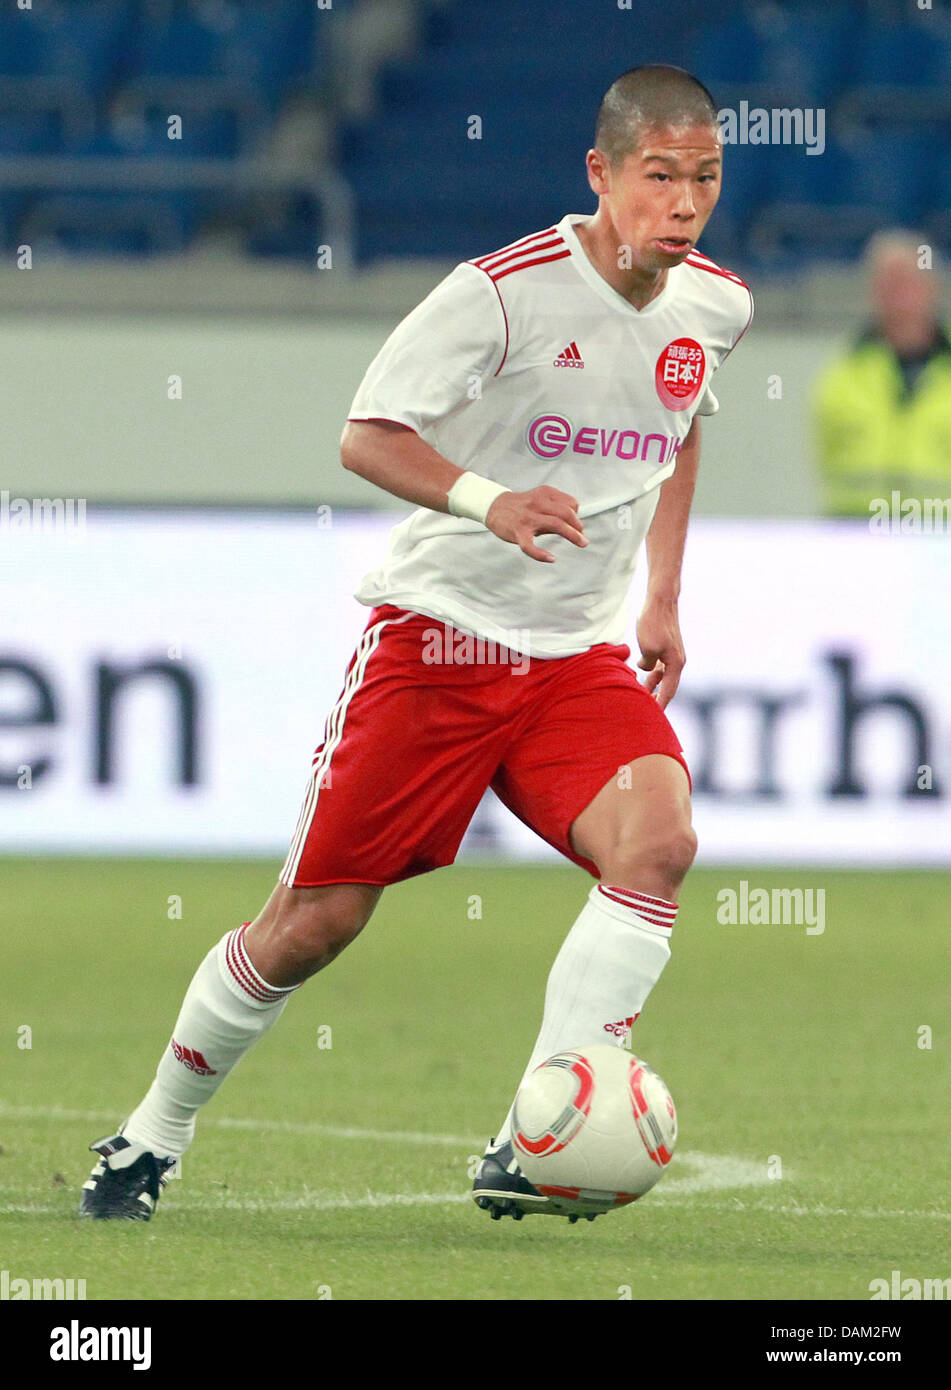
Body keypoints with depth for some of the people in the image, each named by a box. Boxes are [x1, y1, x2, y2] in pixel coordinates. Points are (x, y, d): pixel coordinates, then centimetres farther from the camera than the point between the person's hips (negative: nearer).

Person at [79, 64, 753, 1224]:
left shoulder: (714, 307, 2)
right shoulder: (508, 289, -17)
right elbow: (367, 434, -17)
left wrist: (663, 597, 18)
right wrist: (489, 500, -35)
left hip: (582, 654, 4)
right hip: (435, 635, -4)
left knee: (659, 839, -24)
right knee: (316, 918, -2)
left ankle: (529, 1150, -24)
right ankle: (151, 1139, 21)